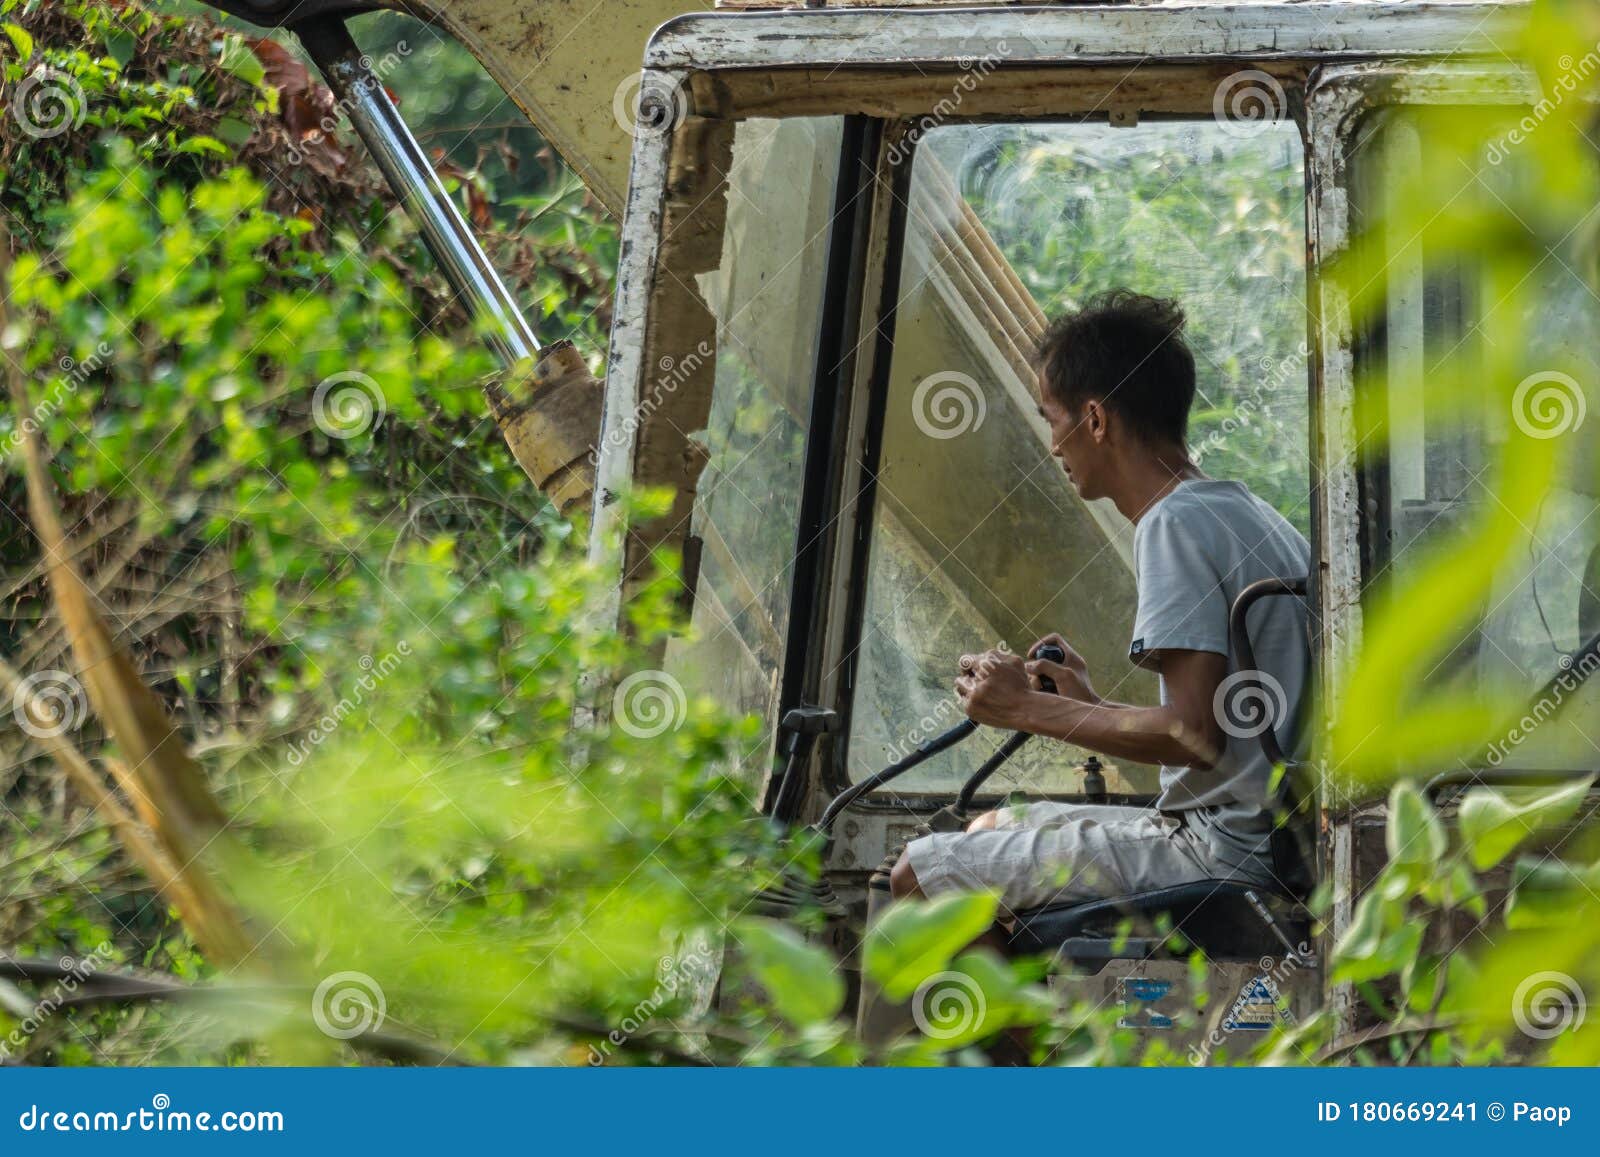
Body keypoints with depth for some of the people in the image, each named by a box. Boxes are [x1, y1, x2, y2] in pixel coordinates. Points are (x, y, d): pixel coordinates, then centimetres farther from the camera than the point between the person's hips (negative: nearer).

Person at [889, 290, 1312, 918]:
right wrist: (1092, 704, 21)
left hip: (1220, 853, -11)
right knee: (991, 826, 27)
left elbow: (1196, 736, -23)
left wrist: (1030, 710, -12)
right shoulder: (1248, 513, 16)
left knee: (918, 874, -8)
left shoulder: (1175, 524, -14)